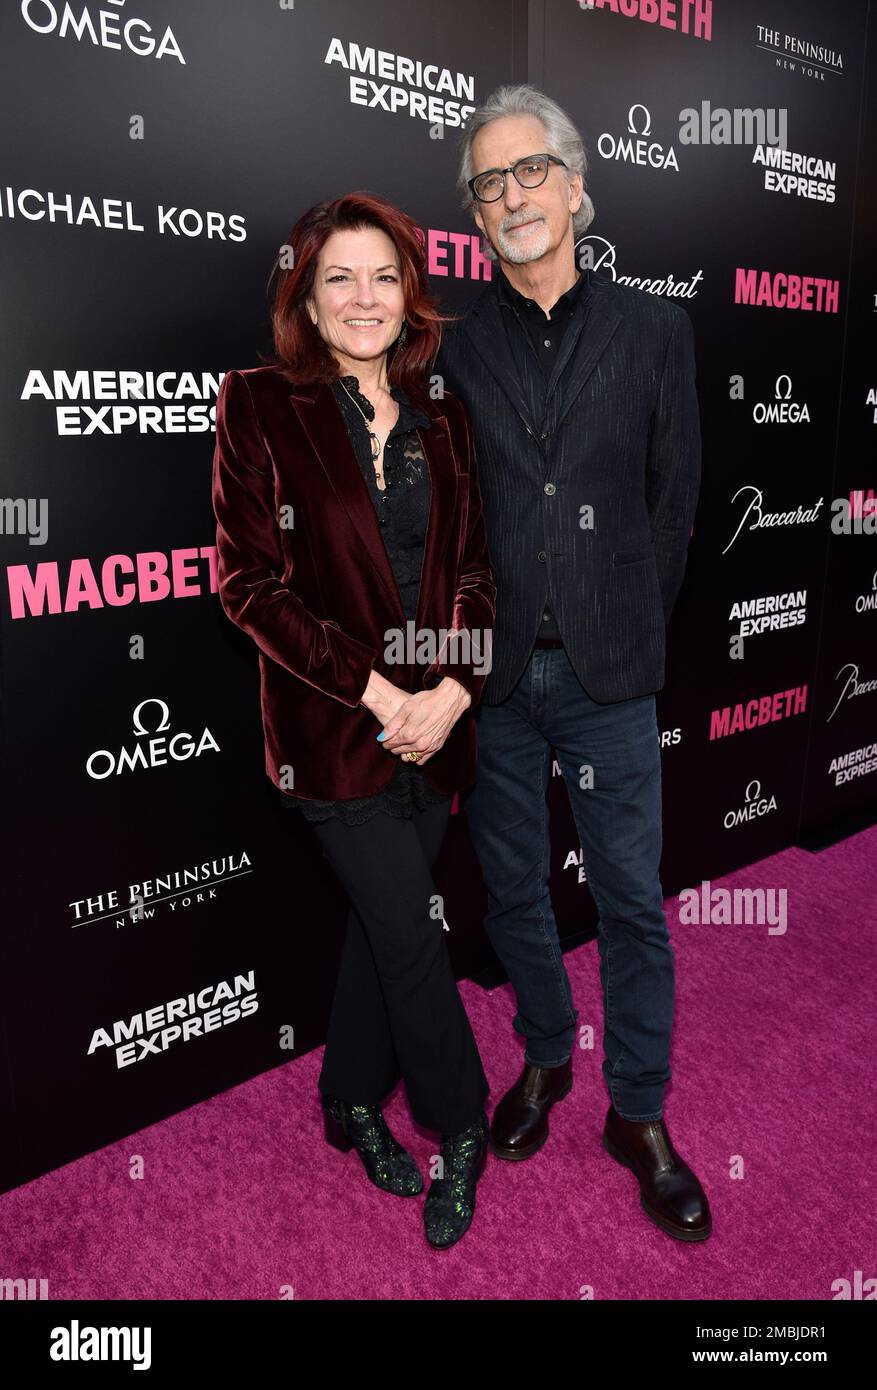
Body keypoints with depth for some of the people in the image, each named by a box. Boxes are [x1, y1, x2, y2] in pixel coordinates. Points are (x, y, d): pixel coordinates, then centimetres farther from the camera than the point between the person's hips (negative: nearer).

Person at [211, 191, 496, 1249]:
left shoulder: (439, 422, 9)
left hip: (434, 722, 4)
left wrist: (449, 692, -9)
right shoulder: (260, 406, -4)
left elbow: (472, 575, 7)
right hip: (331, 725, -4)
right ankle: (459, 1129, 27)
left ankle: (354, 1102, 39)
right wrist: (375, 692, -15)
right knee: (413, 933, 2)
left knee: (382, 920, 16)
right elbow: (249, 580, -10)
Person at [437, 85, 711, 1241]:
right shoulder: (451, 349, 5)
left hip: (608, 675, 0)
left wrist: (627, 627, 3)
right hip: (489, 673, 1)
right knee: (513, 888, 14)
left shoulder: (653, 331, 5)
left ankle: (640, 1115, 26)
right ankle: (544, 1058, 38)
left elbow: (675, 500, 6)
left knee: (632, 903, 7)